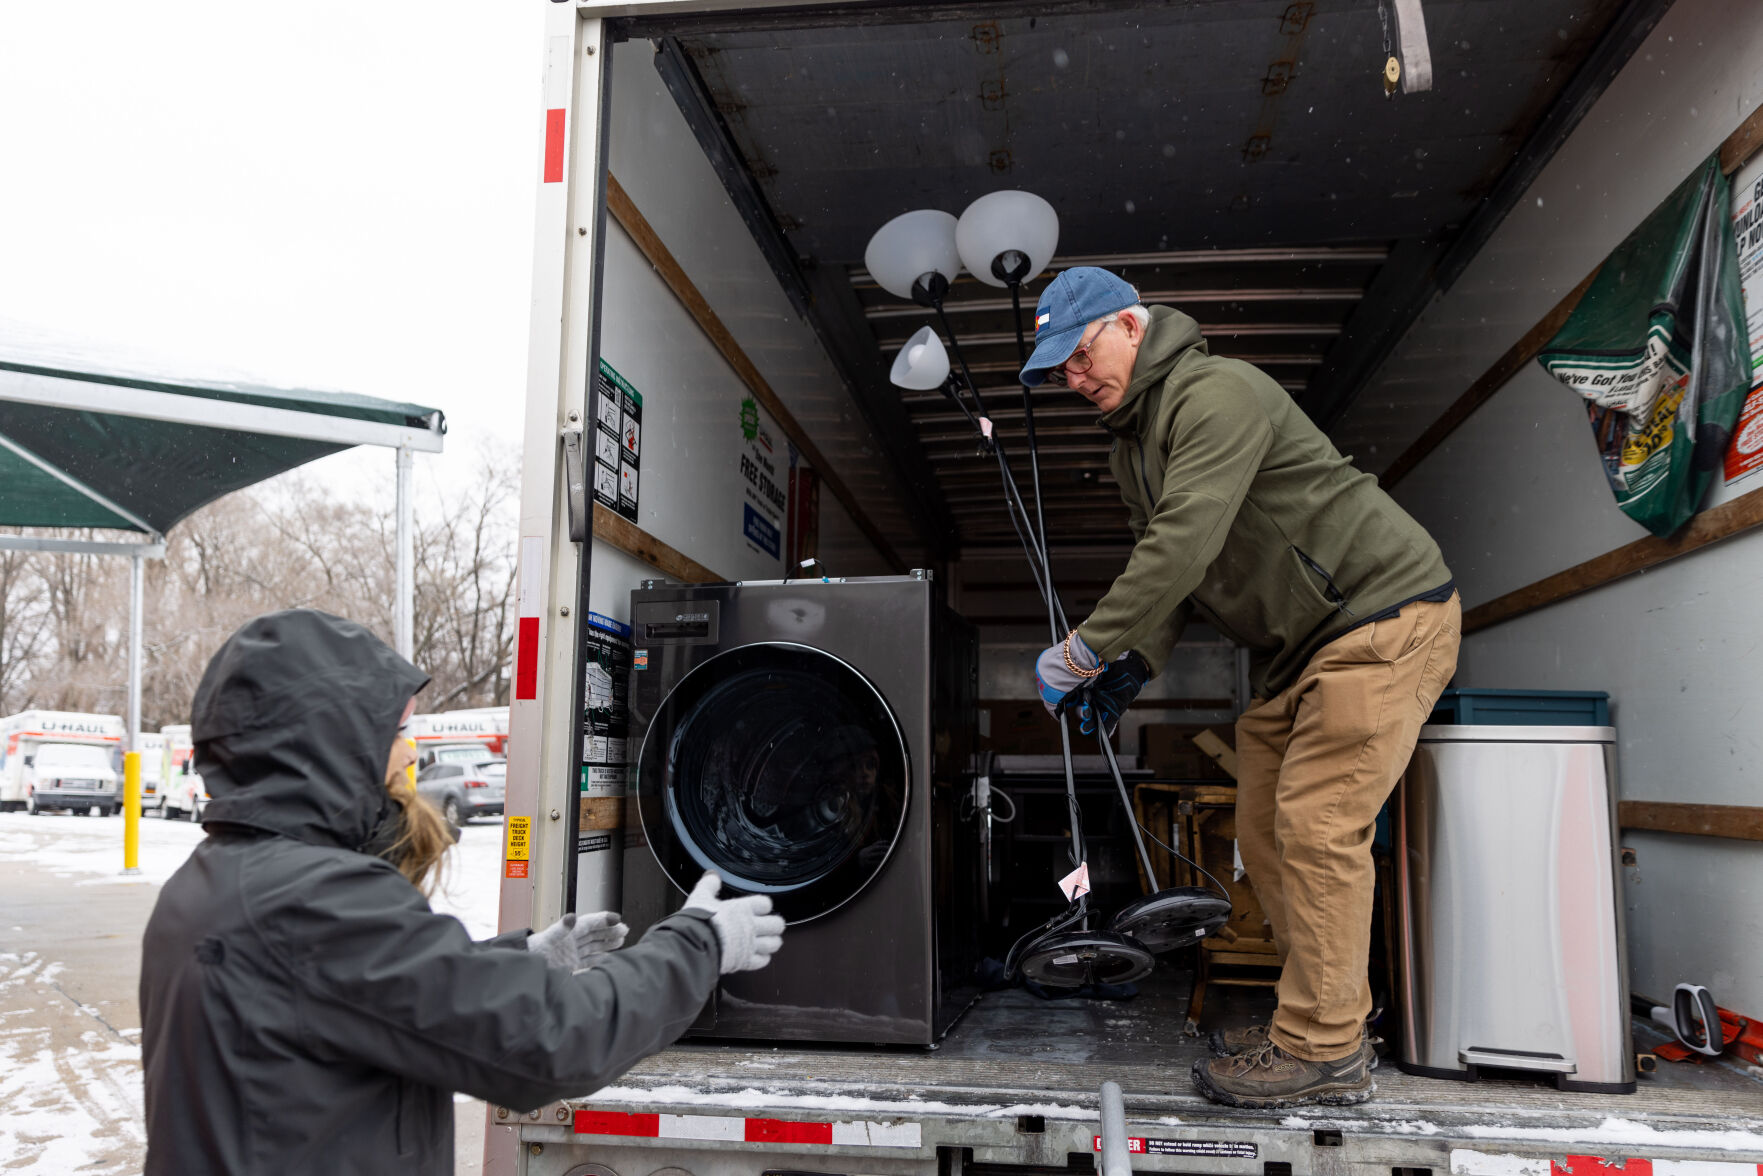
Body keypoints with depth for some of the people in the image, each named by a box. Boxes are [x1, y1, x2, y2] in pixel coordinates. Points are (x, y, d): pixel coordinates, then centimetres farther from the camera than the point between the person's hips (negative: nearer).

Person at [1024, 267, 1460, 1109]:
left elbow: (1185, 544, -29)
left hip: (1385, 616, -10)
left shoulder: (1217, 394, -19)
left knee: (1316, 827, -11)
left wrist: (1084, 650, -25)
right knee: (1264, 830, 9)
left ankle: (1323, 1050, 0)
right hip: (1295, 649, 10)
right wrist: (1133, 666, -2)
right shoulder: (1132, 447, 13)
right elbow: (1167, 570, 14)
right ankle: (1331, 1013, 22)